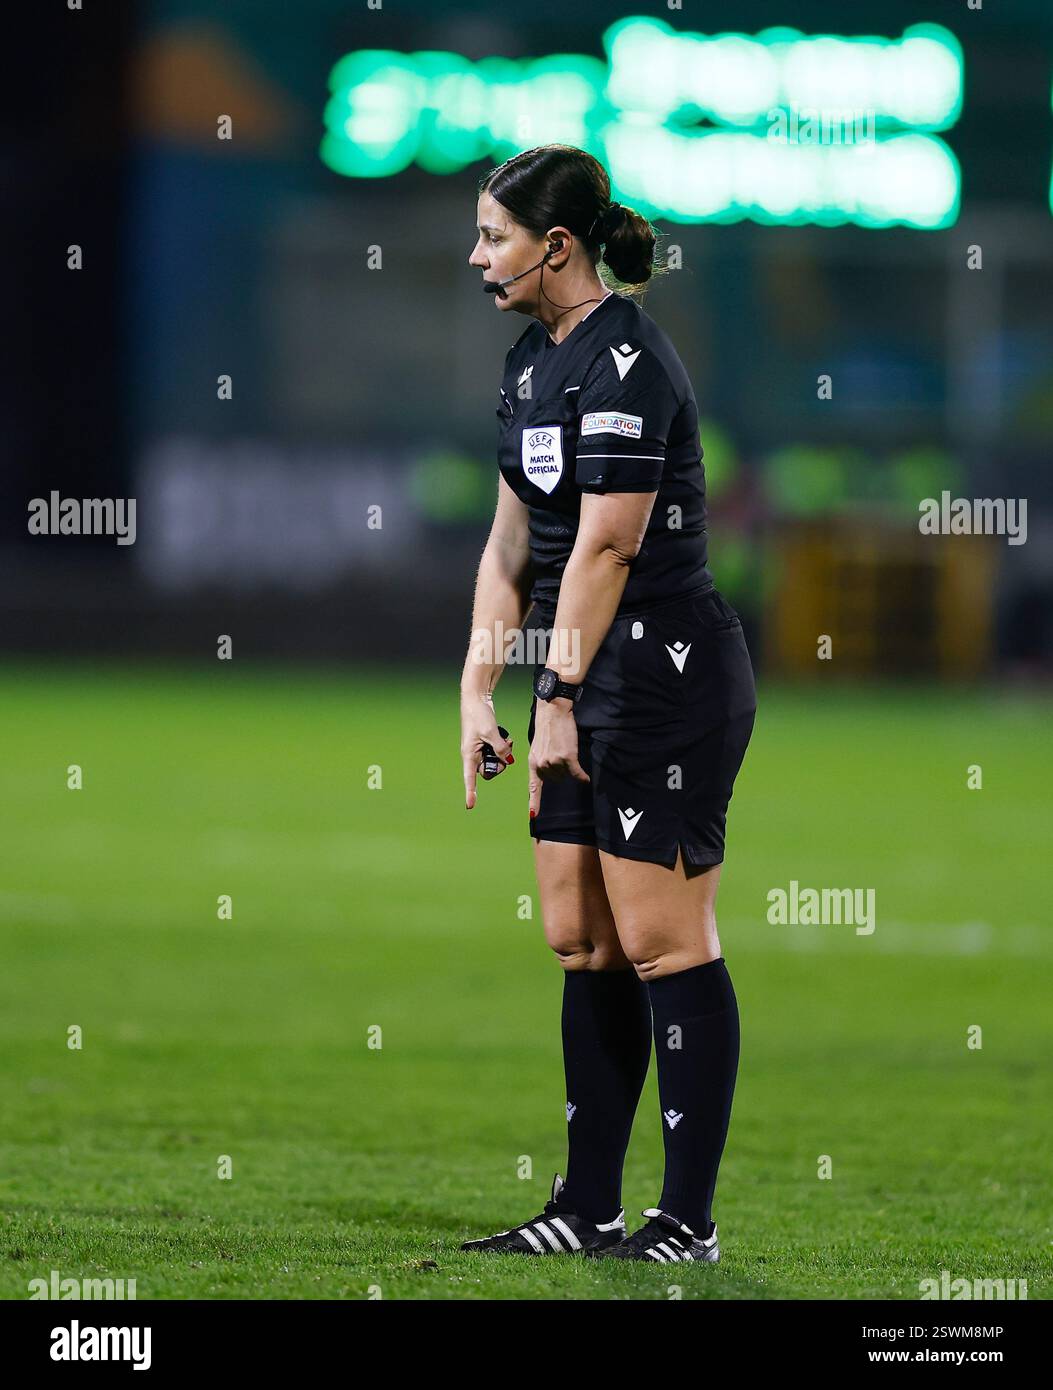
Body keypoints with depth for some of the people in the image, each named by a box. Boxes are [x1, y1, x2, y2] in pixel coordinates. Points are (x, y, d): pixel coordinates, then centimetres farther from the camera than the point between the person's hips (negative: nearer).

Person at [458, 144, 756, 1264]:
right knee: (579, 940, 10)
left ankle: (689, 1219, -1)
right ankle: (589, 1208, 16)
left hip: (667, 671, -10)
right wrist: (478, 692, 11)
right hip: (586, 673, 10)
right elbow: (511, 543, 17)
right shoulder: (533, 361, 14)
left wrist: (561, 697, -16)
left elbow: (605, 546, -18)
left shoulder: (626, 361, -16)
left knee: (661, 943, -6)